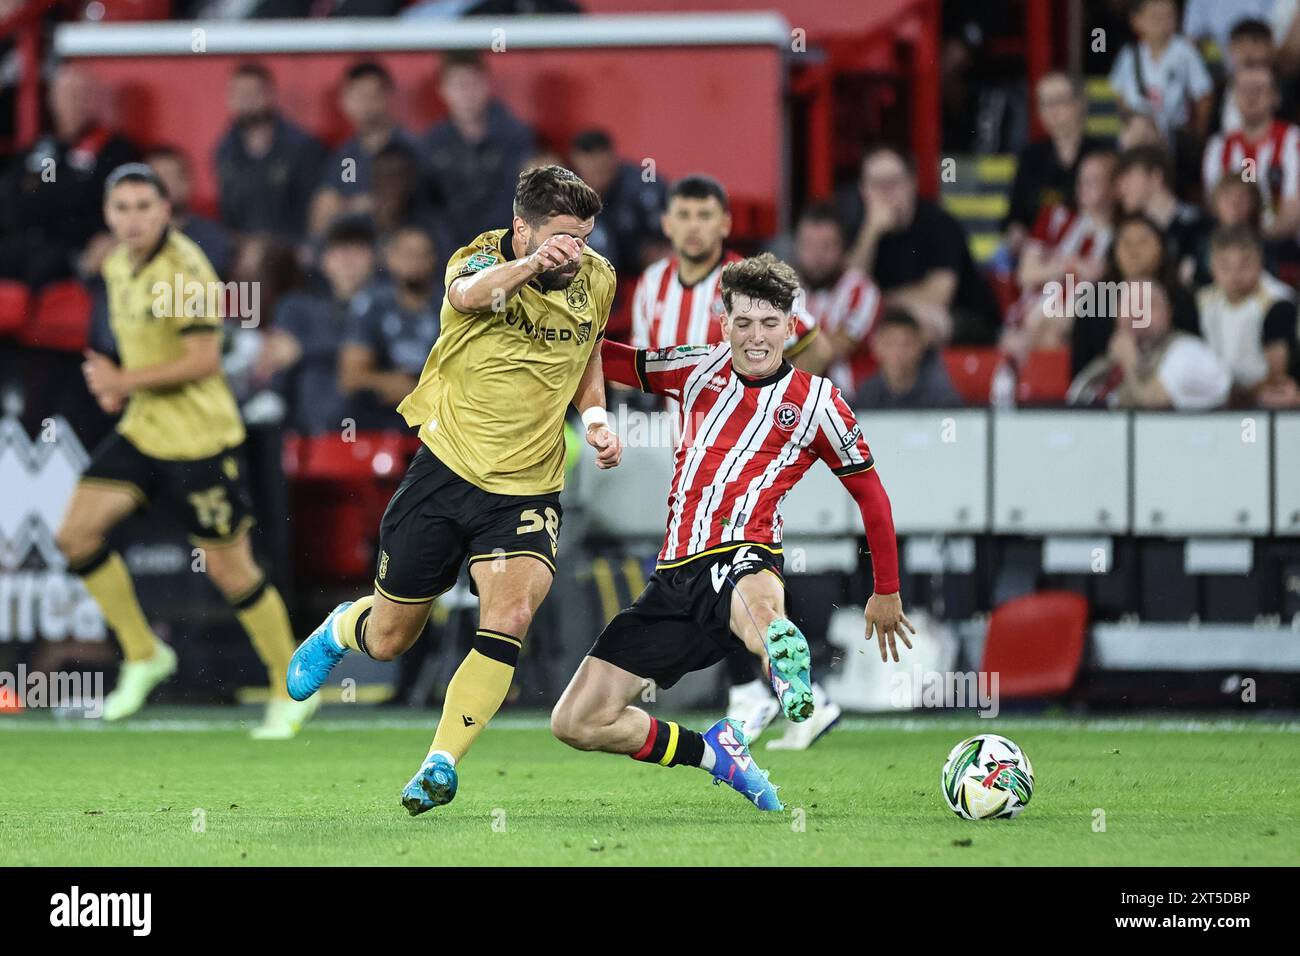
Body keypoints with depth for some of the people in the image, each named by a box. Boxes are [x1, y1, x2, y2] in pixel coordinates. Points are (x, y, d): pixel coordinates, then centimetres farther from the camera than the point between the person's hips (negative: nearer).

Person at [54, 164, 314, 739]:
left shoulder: (184, 269, -18)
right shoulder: (118, 265, 8)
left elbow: (203, 360, -22)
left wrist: (126, 381, -22)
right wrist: (122, 386, 8)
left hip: (200, 438, -8)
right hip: (142, 431, 8)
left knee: (229, 568, -2)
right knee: (78, 531, -4)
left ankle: (293, 690, 14)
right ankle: (143, 656, 10)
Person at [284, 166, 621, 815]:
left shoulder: (596, 280, 0)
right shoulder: (485, 258, -14)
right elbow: (465, 296, -41)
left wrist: (594, 417, 3)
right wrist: (531, 266, -61)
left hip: (527, 491, 2)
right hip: (448, 471, -2)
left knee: (509, 621, -25)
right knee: (388, 640, 12)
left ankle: (441, 764, -16)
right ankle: (341, 629, 49)